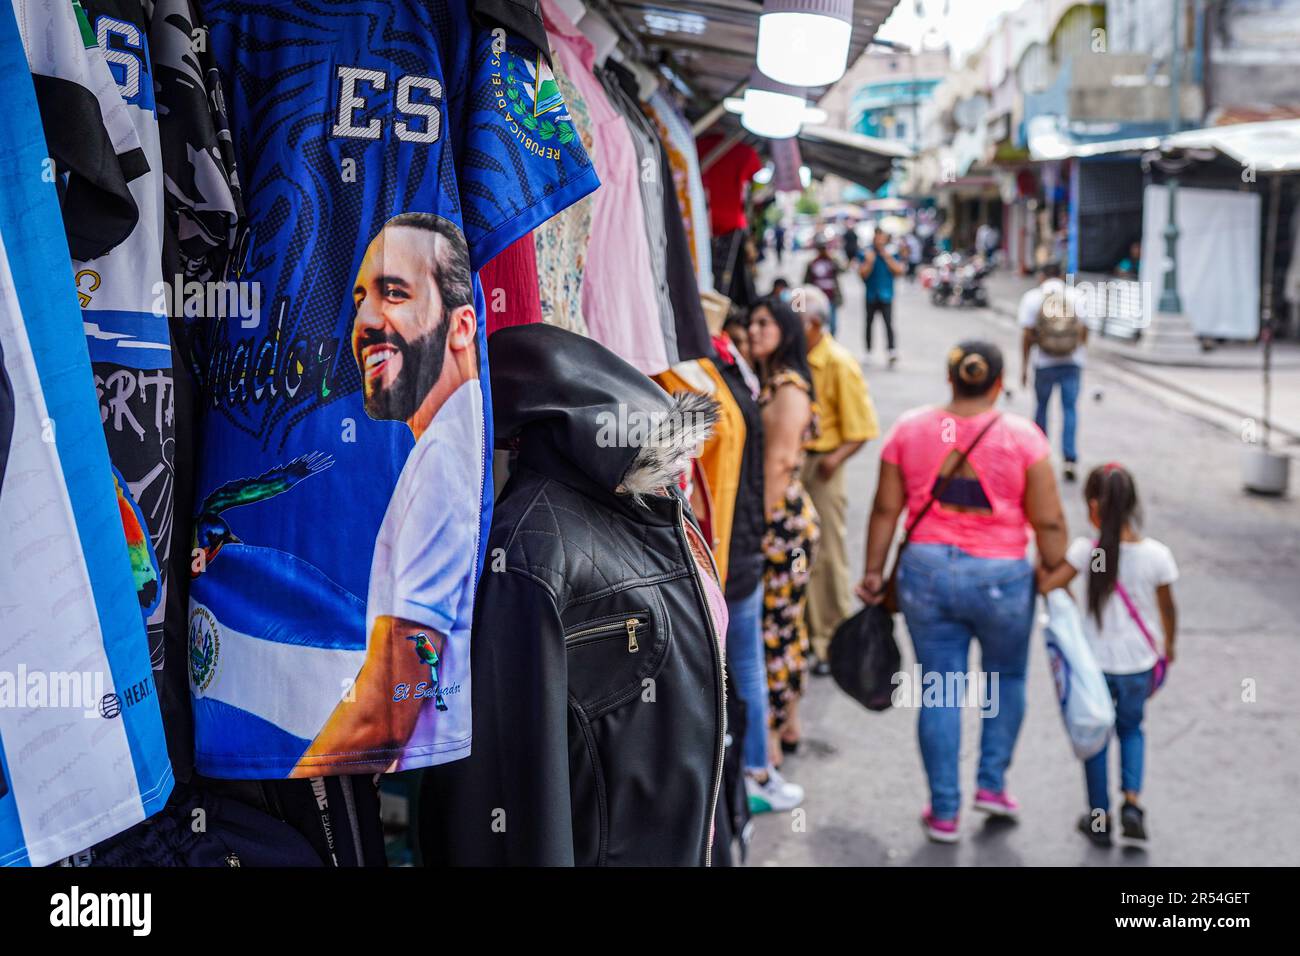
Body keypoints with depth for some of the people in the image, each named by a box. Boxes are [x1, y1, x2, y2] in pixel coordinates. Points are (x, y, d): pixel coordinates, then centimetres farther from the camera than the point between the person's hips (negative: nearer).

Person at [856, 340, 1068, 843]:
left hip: (925, 573, 2)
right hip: (1000, 577, -2)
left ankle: (944, 812, 16)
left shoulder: (909, 429, -1)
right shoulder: (1022, 437, -8)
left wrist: (873, 571, 11)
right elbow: (1048, 523, -8)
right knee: (1006, 678, 23)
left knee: (940, 691, 10)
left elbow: (886, 510, 2)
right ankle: (992, 783, 23)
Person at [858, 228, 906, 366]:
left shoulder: (891, 254, 3)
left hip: (886, 296, -1)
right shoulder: (867, 254, -1)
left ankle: (892, 351, -25)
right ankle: (868, 351, 27)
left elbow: (899, 270, -7)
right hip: (871, 296, 1)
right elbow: (863, 274, -9)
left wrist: (887, 258, -11)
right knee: (869, 323, 13)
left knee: (888, 323, -15)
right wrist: (869, 261, -19)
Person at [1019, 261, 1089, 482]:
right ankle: (1070, 458, -10)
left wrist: (1024, 366, 1)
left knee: (1042, 407, 14)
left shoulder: (1032, 297, -3)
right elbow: (1083, 330, 2)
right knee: (1070, 409, 2)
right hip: (1072, 363, 1)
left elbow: (1027, 335, -5)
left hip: (1044, 363, -1)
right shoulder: (1077, 296, 1)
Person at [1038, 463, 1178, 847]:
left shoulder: (1086, 550, -17)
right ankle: (1132, 800, 7)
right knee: (1131, 728, 25)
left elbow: (1044, 585, -19)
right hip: (1138, 664, 2)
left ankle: (1100, 820, 21)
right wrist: (1167, 646, 18)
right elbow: (1167, 609, 0)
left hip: (1095, 663, -2)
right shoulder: (1157, 554, -11)